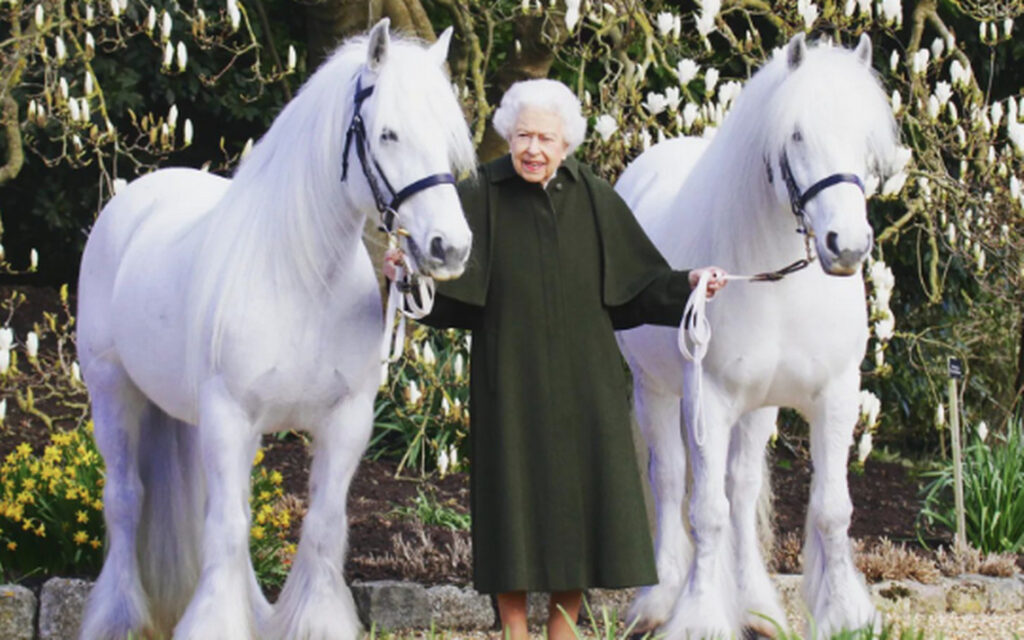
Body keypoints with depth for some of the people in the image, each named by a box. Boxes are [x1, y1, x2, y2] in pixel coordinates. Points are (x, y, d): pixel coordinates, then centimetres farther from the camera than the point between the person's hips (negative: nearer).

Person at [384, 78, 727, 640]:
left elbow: (639, 284, 5)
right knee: (515, 497, 0)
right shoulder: (480, 197, -4)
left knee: (582, 497, 4)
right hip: (510, 381, -2)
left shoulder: (595, 199, 3)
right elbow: (445, 284, -12)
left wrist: (687, 284, -11)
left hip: (583, 382, 2)